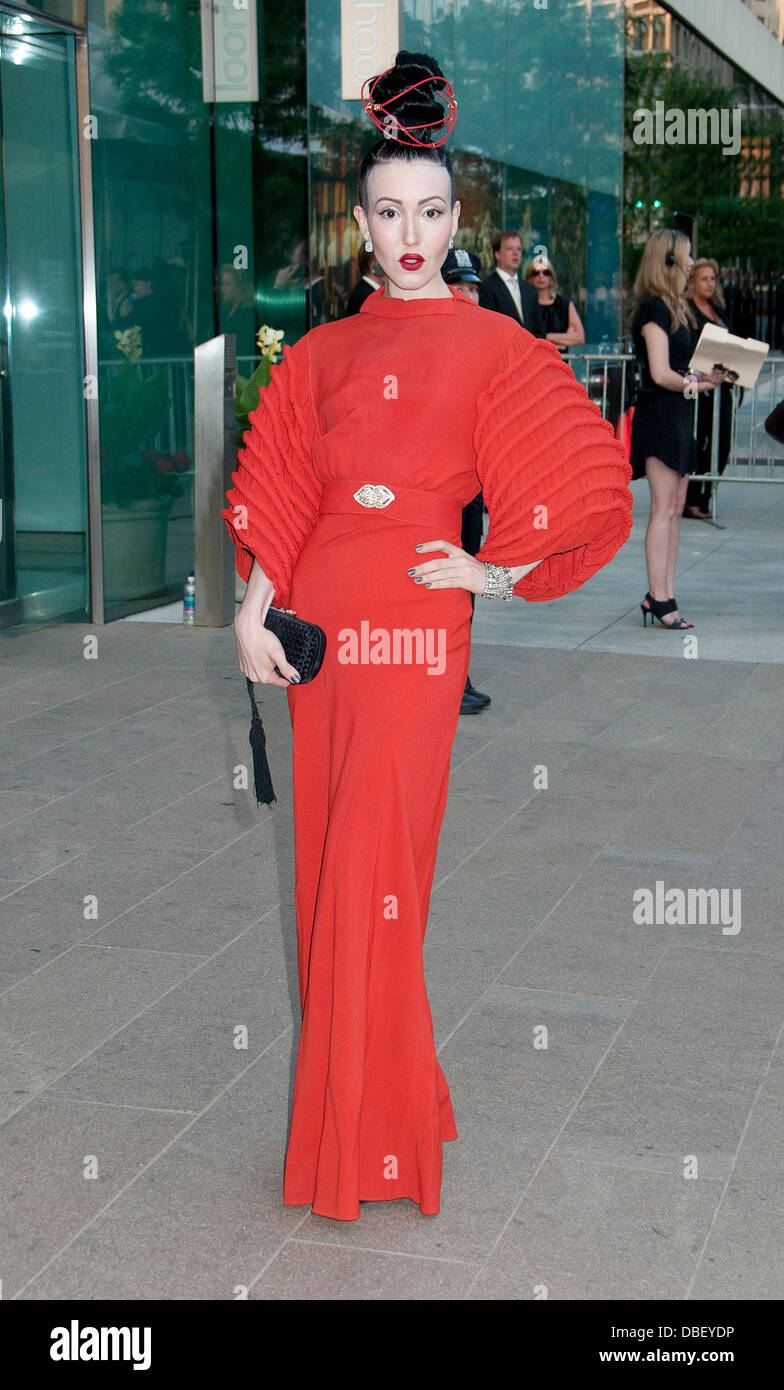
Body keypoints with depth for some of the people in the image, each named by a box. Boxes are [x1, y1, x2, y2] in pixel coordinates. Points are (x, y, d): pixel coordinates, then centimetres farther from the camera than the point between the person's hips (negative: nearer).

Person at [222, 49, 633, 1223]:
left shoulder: (492, 346, 1)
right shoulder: (324, 351, 13)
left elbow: (586, 477, -3)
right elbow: (279, 491, 11)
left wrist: (497, 571, -4)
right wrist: (253, 609, 1)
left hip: (415, 619, -4)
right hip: (317, 615, 5)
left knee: (375, 865, -4)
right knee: (326, 855, 9)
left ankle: (373, 1133, 10)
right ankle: (343, 1101, 25)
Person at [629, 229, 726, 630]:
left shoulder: (674, 307, 17)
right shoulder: (654, 308, -13)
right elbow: (661, 374, -19)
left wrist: (703, 374, 6)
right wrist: (696, 385, -6)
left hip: (677, 416, 10)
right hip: (659, 413, -10)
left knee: (674, 508, 8)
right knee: (664, 508, -9)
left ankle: (663, 595, 11)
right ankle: (659, 597, -6)